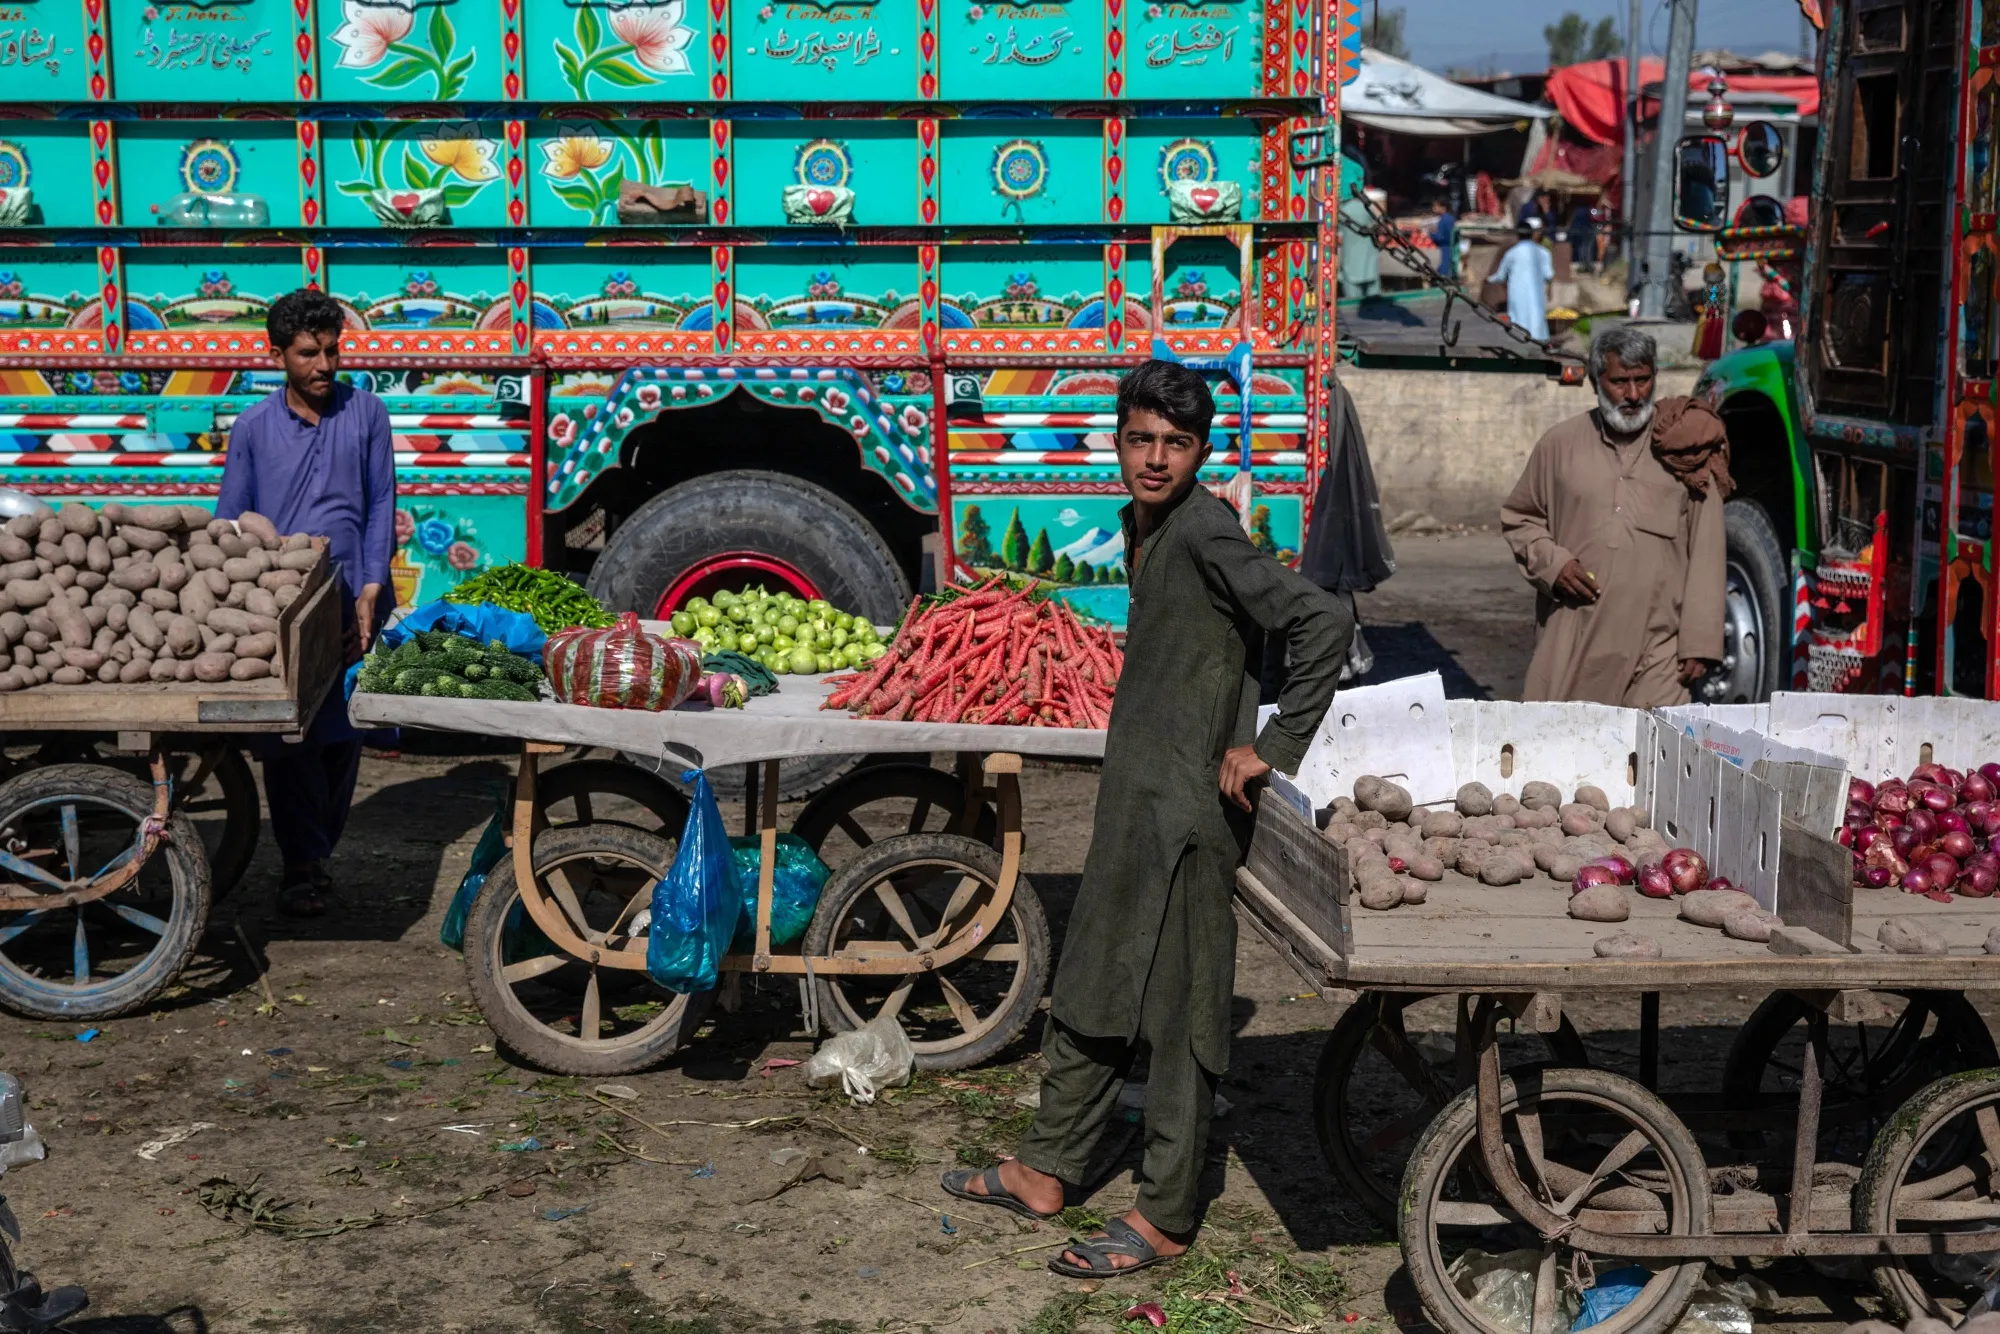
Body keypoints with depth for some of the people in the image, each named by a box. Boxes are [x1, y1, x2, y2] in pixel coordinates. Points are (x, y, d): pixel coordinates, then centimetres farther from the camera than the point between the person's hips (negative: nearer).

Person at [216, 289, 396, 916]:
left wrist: (370, 592, -5)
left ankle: (315, 853, 20)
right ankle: (303, 863, 5)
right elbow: (230, 523, 8)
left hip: (352, 601, 1)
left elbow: (381, 506, 4)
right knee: (289, 737, -3)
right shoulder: (253, 427, 5)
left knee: (343, 734, 6)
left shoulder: (365, 412, 5)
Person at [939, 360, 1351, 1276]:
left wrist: (1274, 749, -22)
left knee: (1175, 1006, 0)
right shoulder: (1142, 523, 9)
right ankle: (1047, 1171, 30)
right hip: (1134, 788, 9)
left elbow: (1323, 623, -27)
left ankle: (1165, 1219, 10)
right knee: (1092, 986, 17)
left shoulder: (1205, 533, -19)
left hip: (1188, 804, -9)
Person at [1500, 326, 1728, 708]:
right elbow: (1517, 518, 20)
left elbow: (1705, 552, 2)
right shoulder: (1561, 443, 9)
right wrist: (1551, 562, 0)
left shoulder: (1684, 448, 4)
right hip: (1572, 645, 2)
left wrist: (1699, 643, -3)